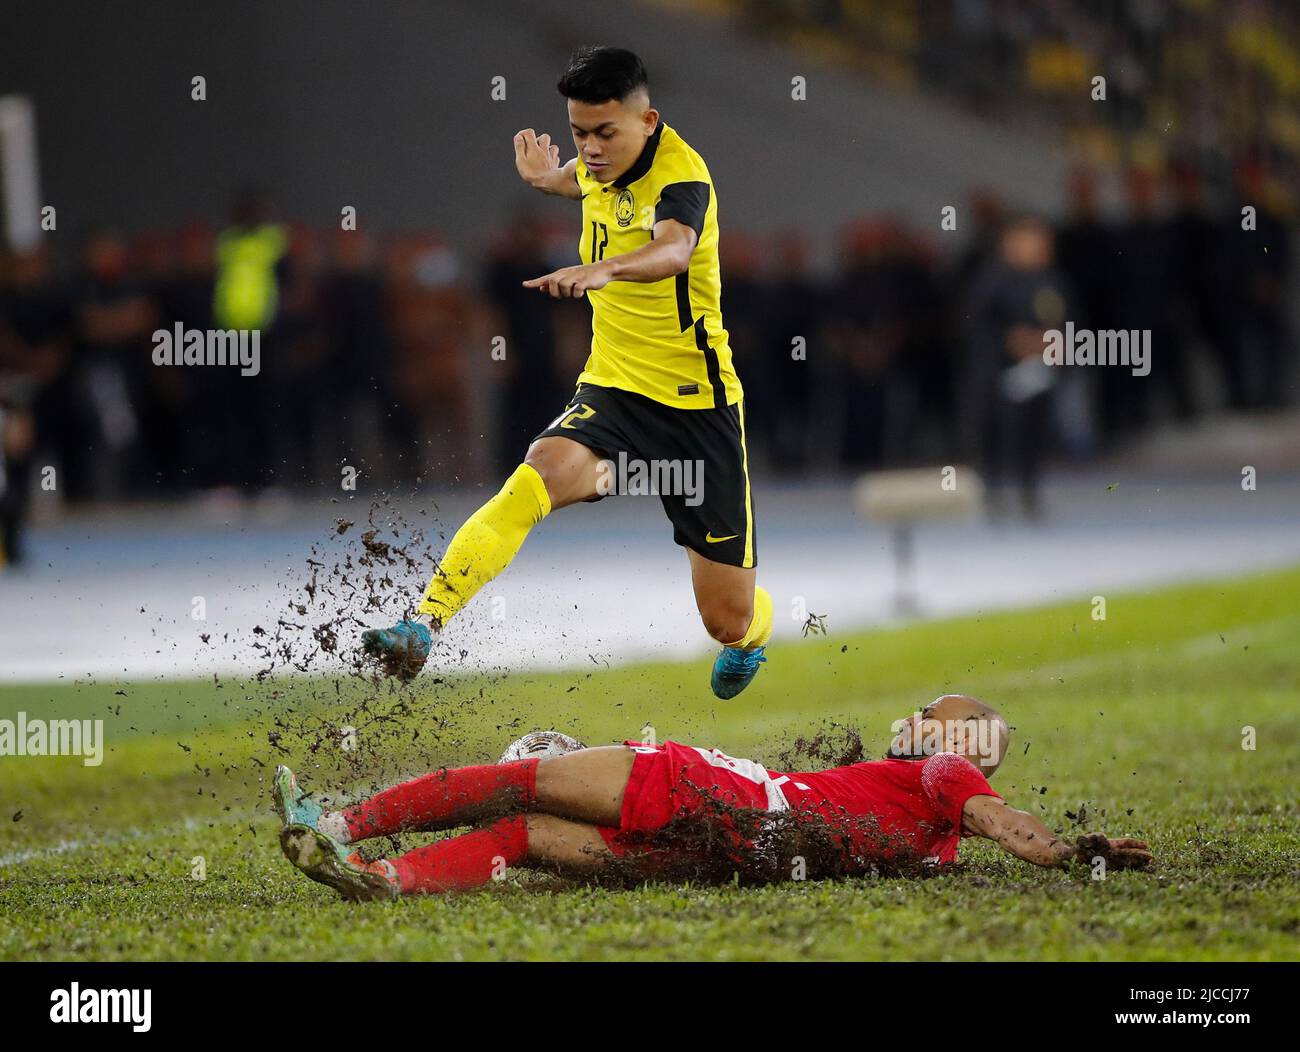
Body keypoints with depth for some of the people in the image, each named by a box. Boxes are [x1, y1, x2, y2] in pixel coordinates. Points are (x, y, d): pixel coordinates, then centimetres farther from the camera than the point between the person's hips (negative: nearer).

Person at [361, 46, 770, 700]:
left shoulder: (680, 171, -19)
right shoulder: (604, 165, 3)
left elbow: (673, 251, -46)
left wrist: (603, 270, -61)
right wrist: (549, 179, 27)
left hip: (696, 404, -5)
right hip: (612, 390, 5)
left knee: (729, 621, 3)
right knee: (534, 483, -30)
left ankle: (751, 635, 42)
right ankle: (422, 627, -40)